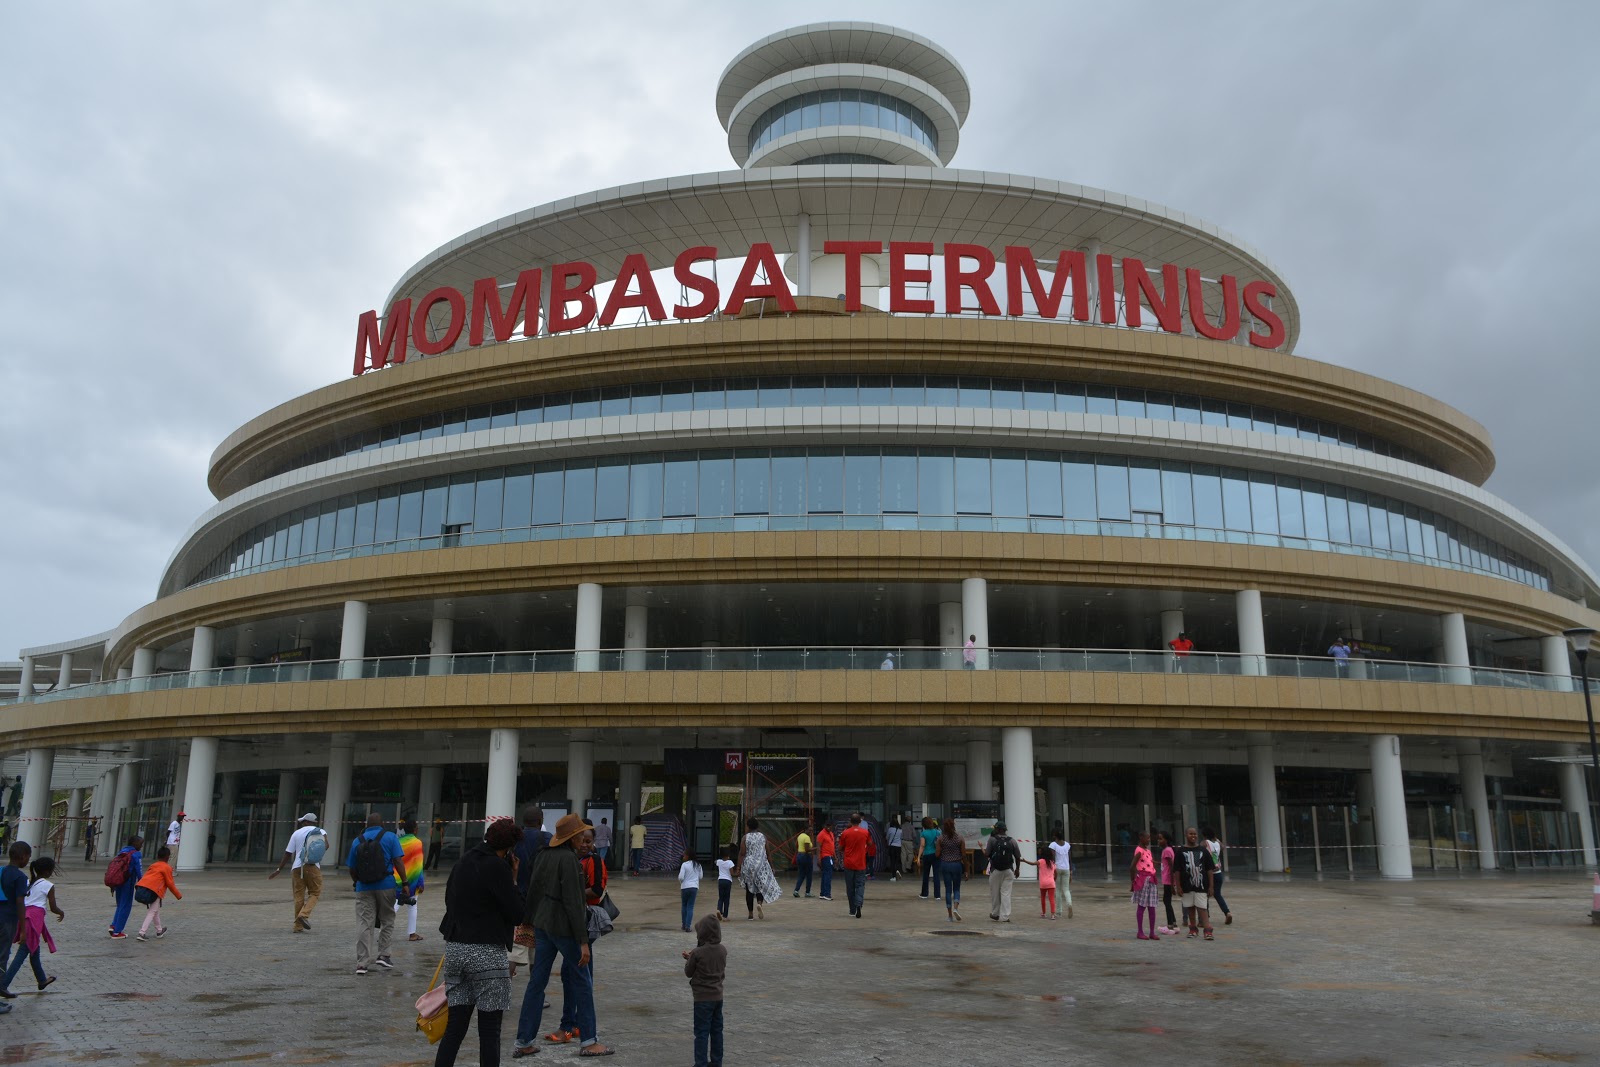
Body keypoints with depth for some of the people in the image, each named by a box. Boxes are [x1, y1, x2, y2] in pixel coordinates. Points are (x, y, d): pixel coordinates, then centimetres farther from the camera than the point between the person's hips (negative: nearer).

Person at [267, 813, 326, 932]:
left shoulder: (297, 833, 13)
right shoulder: (321, 832, 11)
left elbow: (288, 854, 10)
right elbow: (326, 845, -9)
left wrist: (279, 870, 17)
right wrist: (319, 857, -1)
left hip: (298, 867, 2)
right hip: (313, 867, -2)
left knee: (299, 896, 6)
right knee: (314, 893, 8)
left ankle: (298, 926, 5)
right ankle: (304, 915, -16)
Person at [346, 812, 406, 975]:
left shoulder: (357, 841, 10)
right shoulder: (390, 838, 1)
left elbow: (352, 868, 12)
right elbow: (398, 862, -7)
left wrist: (355, 883, 30)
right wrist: (404, 883, -3)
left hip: (363, 888, 2)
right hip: (386, 886, -2)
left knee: (363, 924, 3)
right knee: (387, 921, 14)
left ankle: (361, 963, 0)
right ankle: (383, 955, 10)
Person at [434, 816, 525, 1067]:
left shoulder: (462, 862, 10)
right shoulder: (497, 866, -13)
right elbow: (516, 912, -11)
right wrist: (513, 880, 0)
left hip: (454, 949, 7)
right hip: (486, 952, -7)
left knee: (455, 1025, 10)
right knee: (489, 1029, 2)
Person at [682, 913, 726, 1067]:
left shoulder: (698, 953, -20)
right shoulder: (722, 950, -2)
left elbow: (688, 973, -8)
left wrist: (688, 959, 12)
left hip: (703, 998, -6)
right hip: (718, 996, 6)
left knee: (702, 1033, 1)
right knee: (716, 1030, 15)